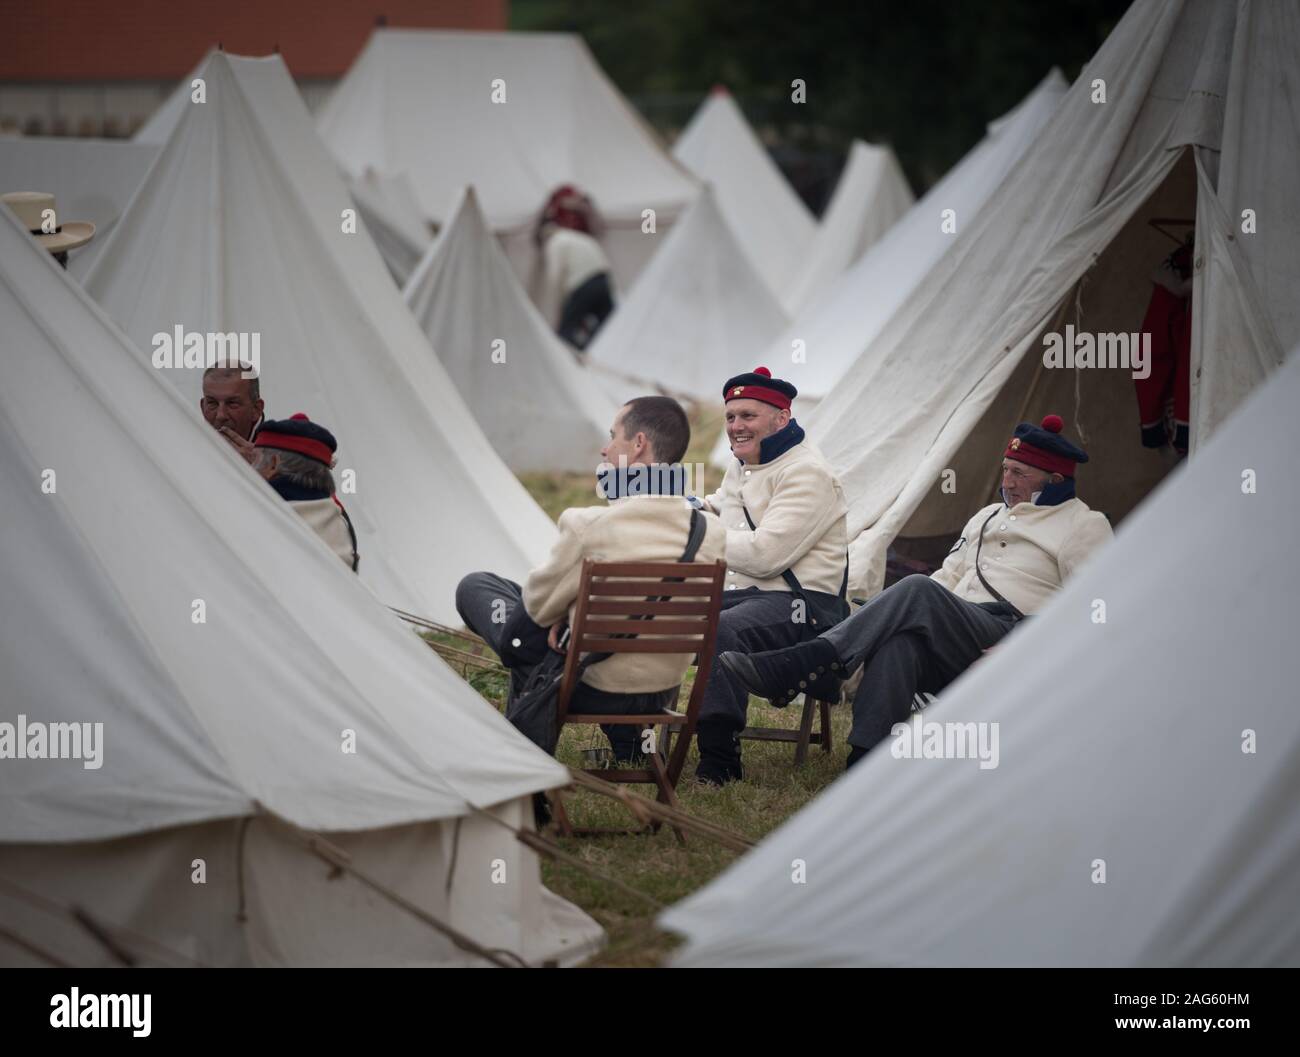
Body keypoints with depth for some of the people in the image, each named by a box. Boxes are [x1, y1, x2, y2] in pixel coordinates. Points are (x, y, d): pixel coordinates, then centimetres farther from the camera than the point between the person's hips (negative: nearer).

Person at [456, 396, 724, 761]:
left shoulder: (589, 527, -26)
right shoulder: (711, 533, -12)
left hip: (589, 689, -5)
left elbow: (540, 605, -10)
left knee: (474, 587, 17)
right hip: (662, 695, 5)